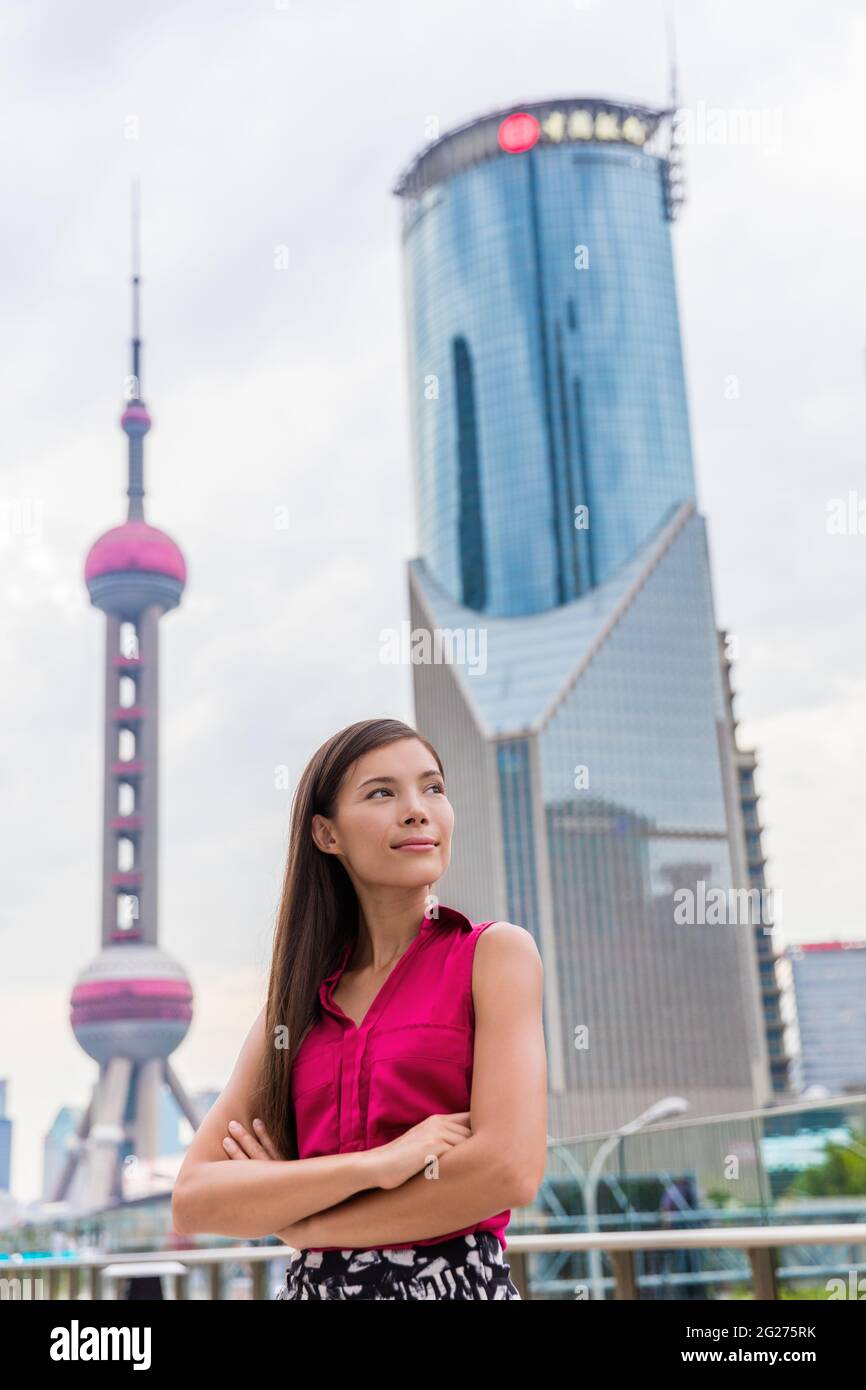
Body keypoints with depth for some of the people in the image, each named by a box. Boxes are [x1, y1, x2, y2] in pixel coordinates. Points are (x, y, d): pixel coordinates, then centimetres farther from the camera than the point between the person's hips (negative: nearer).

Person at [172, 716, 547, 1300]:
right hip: (312, 1283, 3)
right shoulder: (298, 998, 4)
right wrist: (377, 1164, -19)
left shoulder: (496, 951, -6)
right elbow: (192, 1201, -4)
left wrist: (300, 1223, -8)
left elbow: (511, 1169, -18)